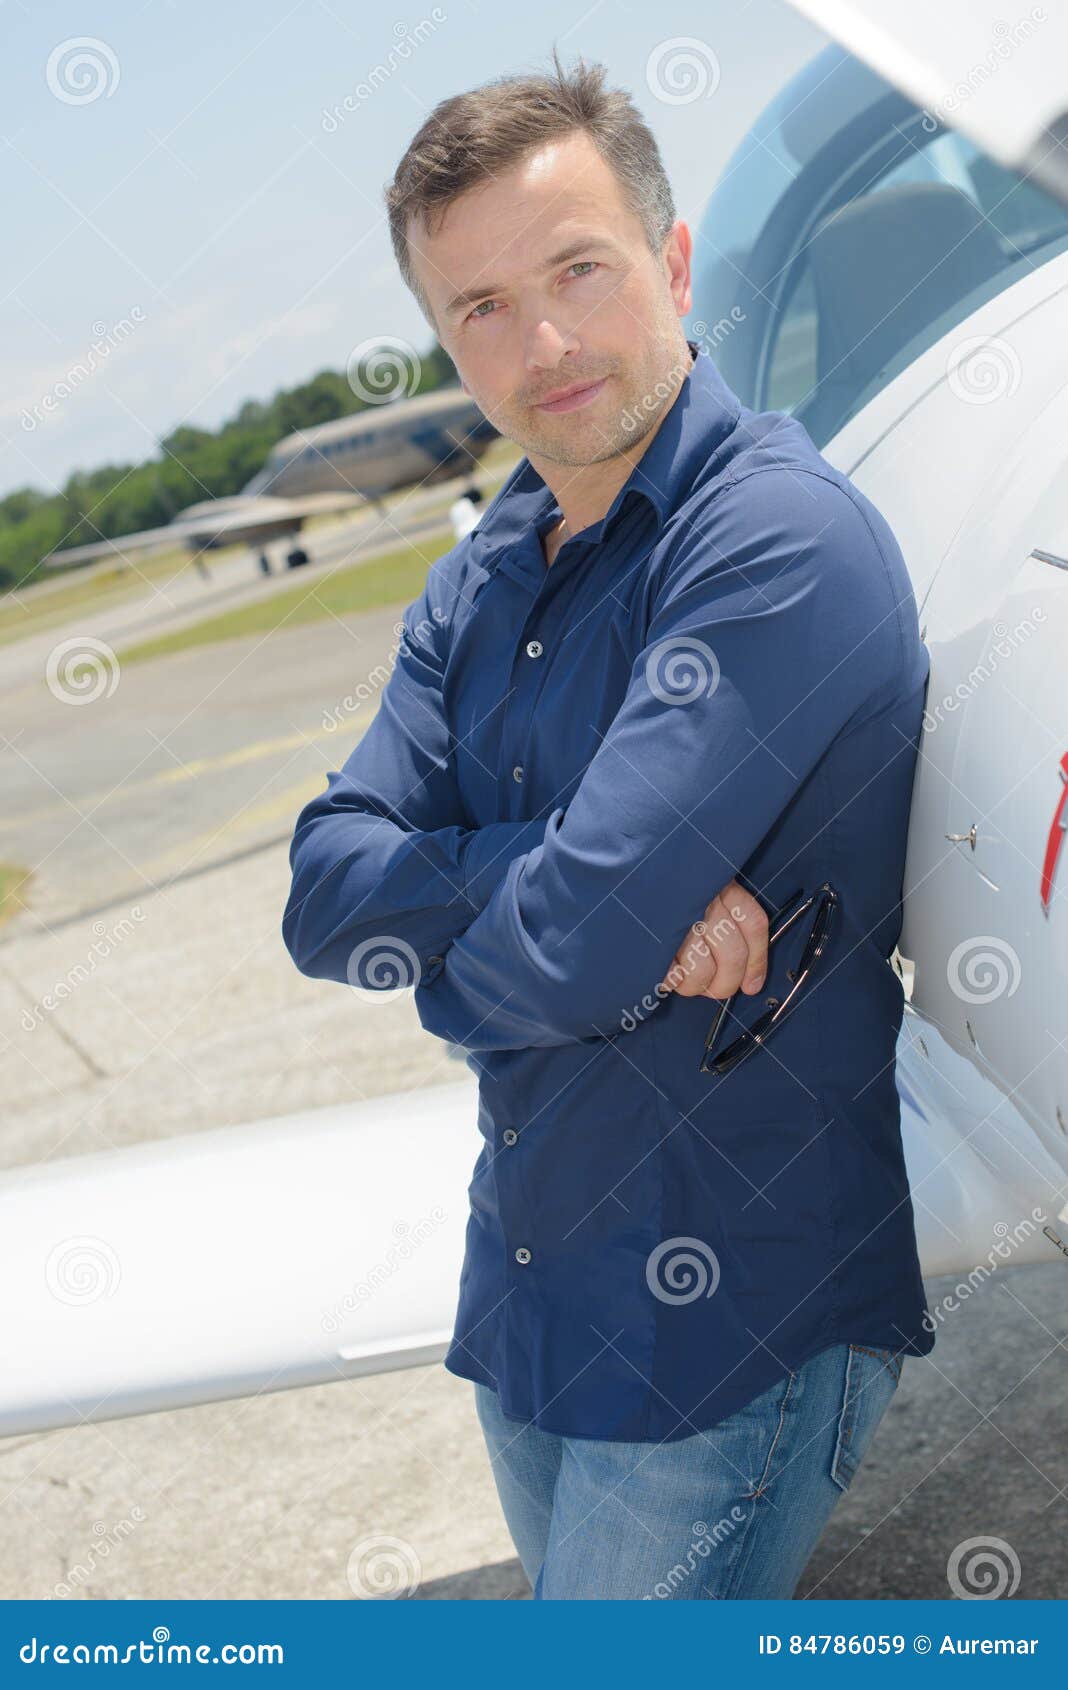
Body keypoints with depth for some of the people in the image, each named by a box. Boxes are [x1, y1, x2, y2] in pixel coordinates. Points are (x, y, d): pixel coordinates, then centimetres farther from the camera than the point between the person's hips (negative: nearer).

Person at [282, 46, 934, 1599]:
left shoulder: (785, 541, -21)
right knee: (573, 1604, 26)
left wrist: (446, 956, -6)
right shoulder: (481, 584, 6)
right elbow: (325, 890, -5)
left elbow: (565, 959, -28)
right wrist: (621, 889, -20)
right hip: (526, 1293, 8)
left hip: (734, 1310, -8)